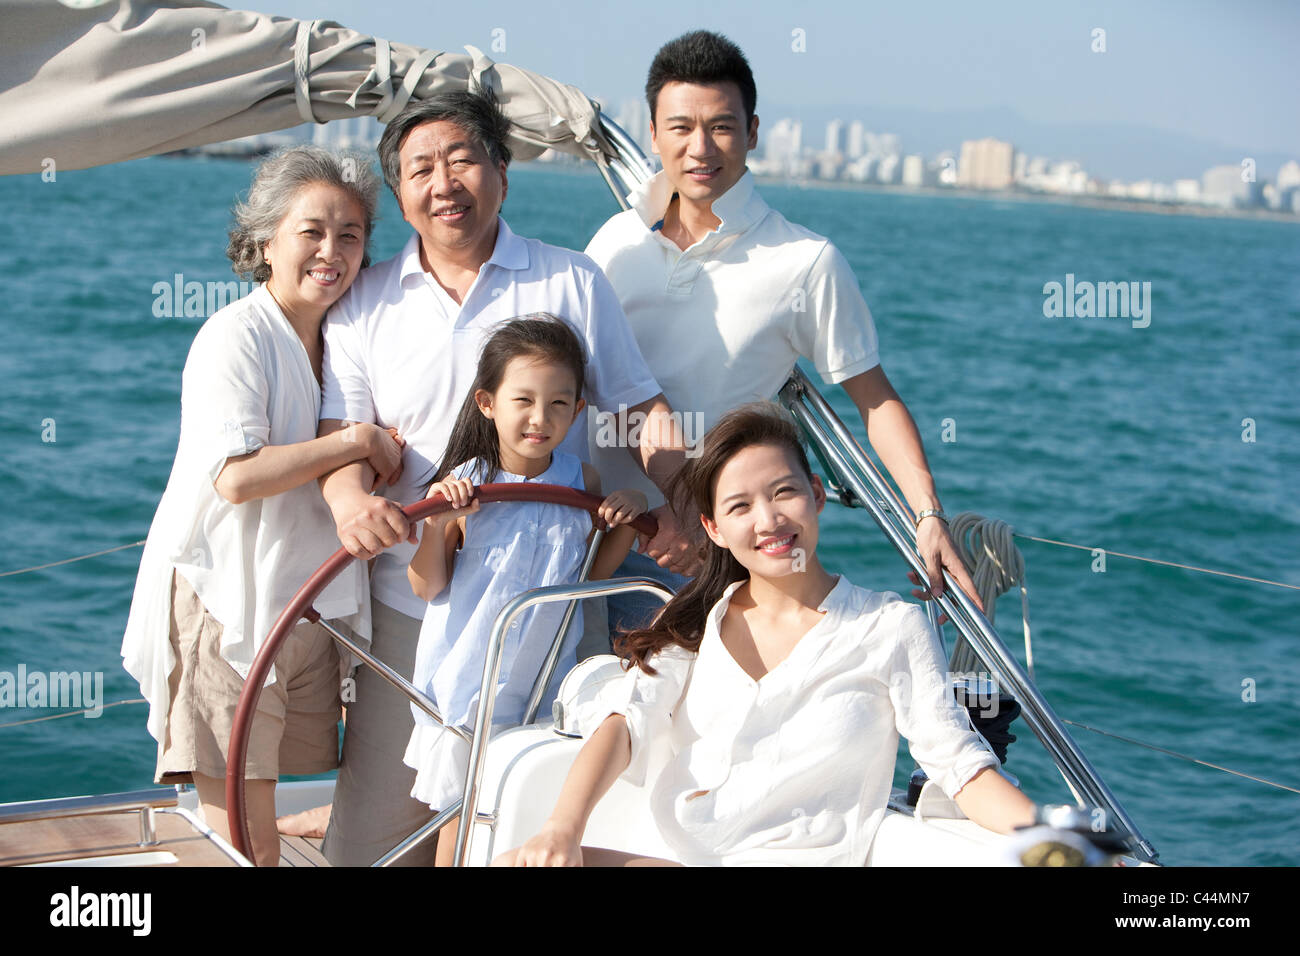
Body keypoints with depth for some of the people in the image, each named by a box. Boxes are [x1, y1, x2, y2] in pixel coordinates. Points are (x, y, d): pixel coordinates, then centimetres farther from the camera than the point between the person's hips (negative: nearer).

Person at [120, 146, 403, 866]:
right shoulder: (236, 335, -12)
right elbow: (237, 475, -24)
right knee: (244, 841, -6)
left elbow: (347, 474, 22)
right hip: (225, 606, -7)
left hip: (309, 609, 7)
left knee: (259, 825, 8)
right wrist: (357, 442, -16)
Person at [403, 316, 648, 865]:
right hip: (470, 678, -3)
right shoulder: (465, 487, -13)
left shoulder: (583, 483, -2)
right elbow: (427, 587, -8)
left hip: (546, 677, 3)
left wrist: (629, 518, -2)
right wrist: (435, 522, -23)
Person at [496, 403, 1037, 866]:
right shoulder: (694, 623, 14)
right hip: (672, 856, 3)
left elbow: (959, 762, -2)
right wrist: (563, 831, -19)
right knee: (512, 864, -19)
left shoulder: (892, 628, 4)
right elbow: (625, 721, 0)